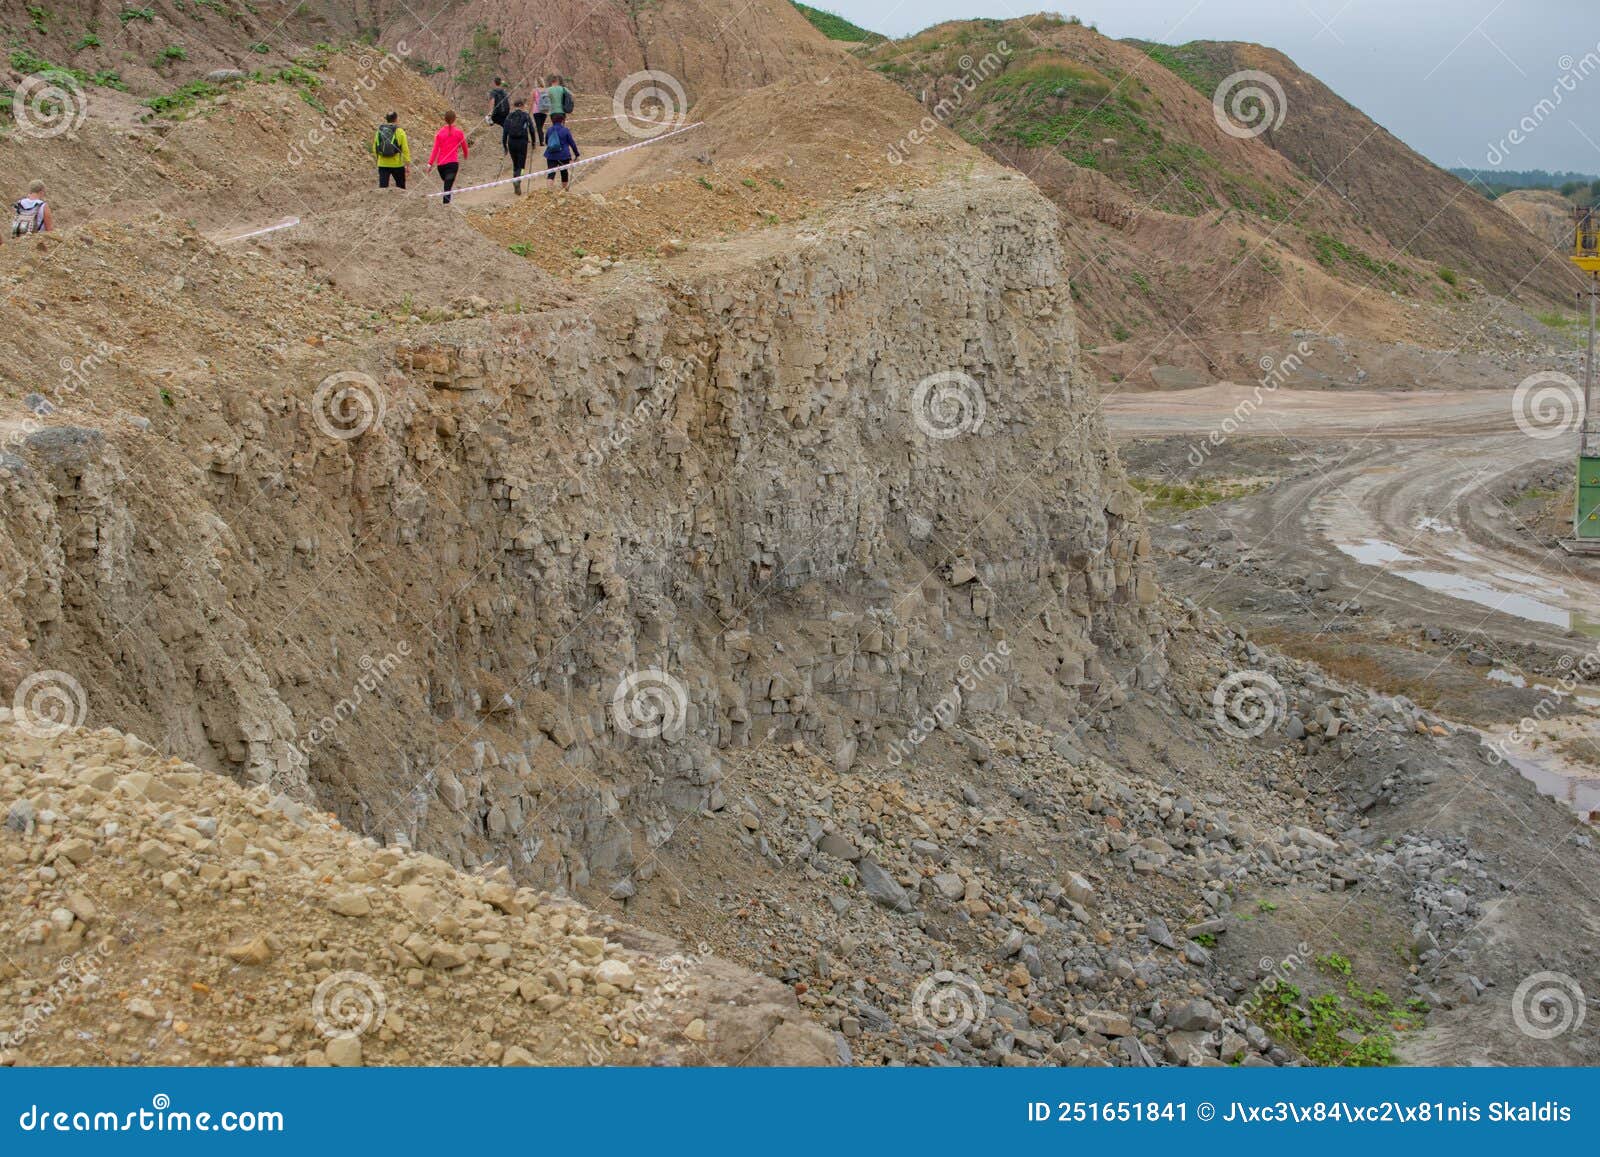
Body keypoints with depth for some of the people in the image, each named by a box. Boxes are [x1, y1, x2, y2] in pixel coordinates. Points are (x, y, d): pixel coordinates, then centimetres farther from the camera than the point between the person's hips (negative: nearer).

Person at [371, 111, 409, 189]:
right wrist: (407, 163, -4)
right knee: (401, 186, 16)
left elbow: (374, 148, 9)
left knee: (382, 187, 0)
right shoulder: (399, 131, -6)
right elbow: (405, 149, -9)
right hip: (397, 164, -3)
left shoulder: (379, 131, 6)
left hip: (382, 164, 3)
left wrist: (376, 159, 21)